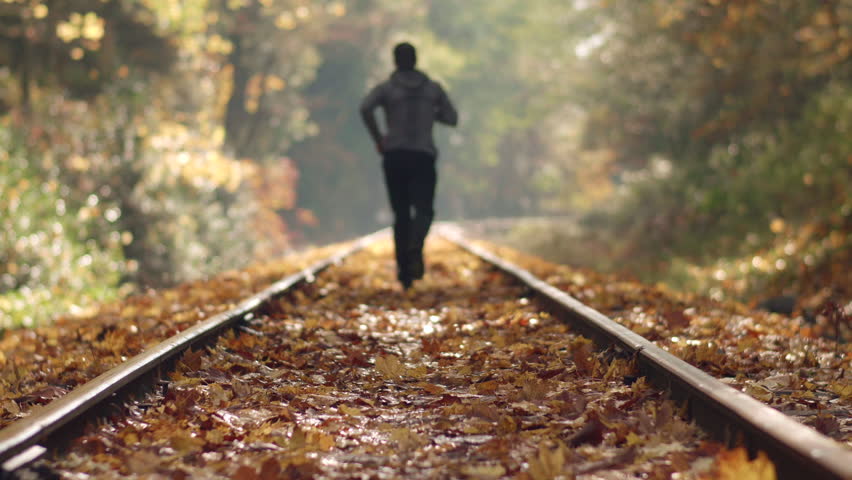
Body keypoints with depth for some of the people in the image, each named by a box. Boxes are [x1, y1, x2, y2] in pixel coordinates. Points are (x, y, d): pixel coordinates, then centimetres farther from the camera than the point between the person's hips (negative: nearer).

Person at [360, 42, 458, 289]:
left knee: (401, 214, 11)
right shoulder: (433, 88, 8)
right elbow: (452, 118, 9)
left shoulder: (385, 88, 2)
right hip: (424, 157, 0)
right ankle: (415, 246, -36)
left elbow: (365, 107, -18)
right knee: (423, 210, -2)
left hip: (395, 156, 0)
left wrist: (377, 138, -7)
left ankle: (404, 271, 8)